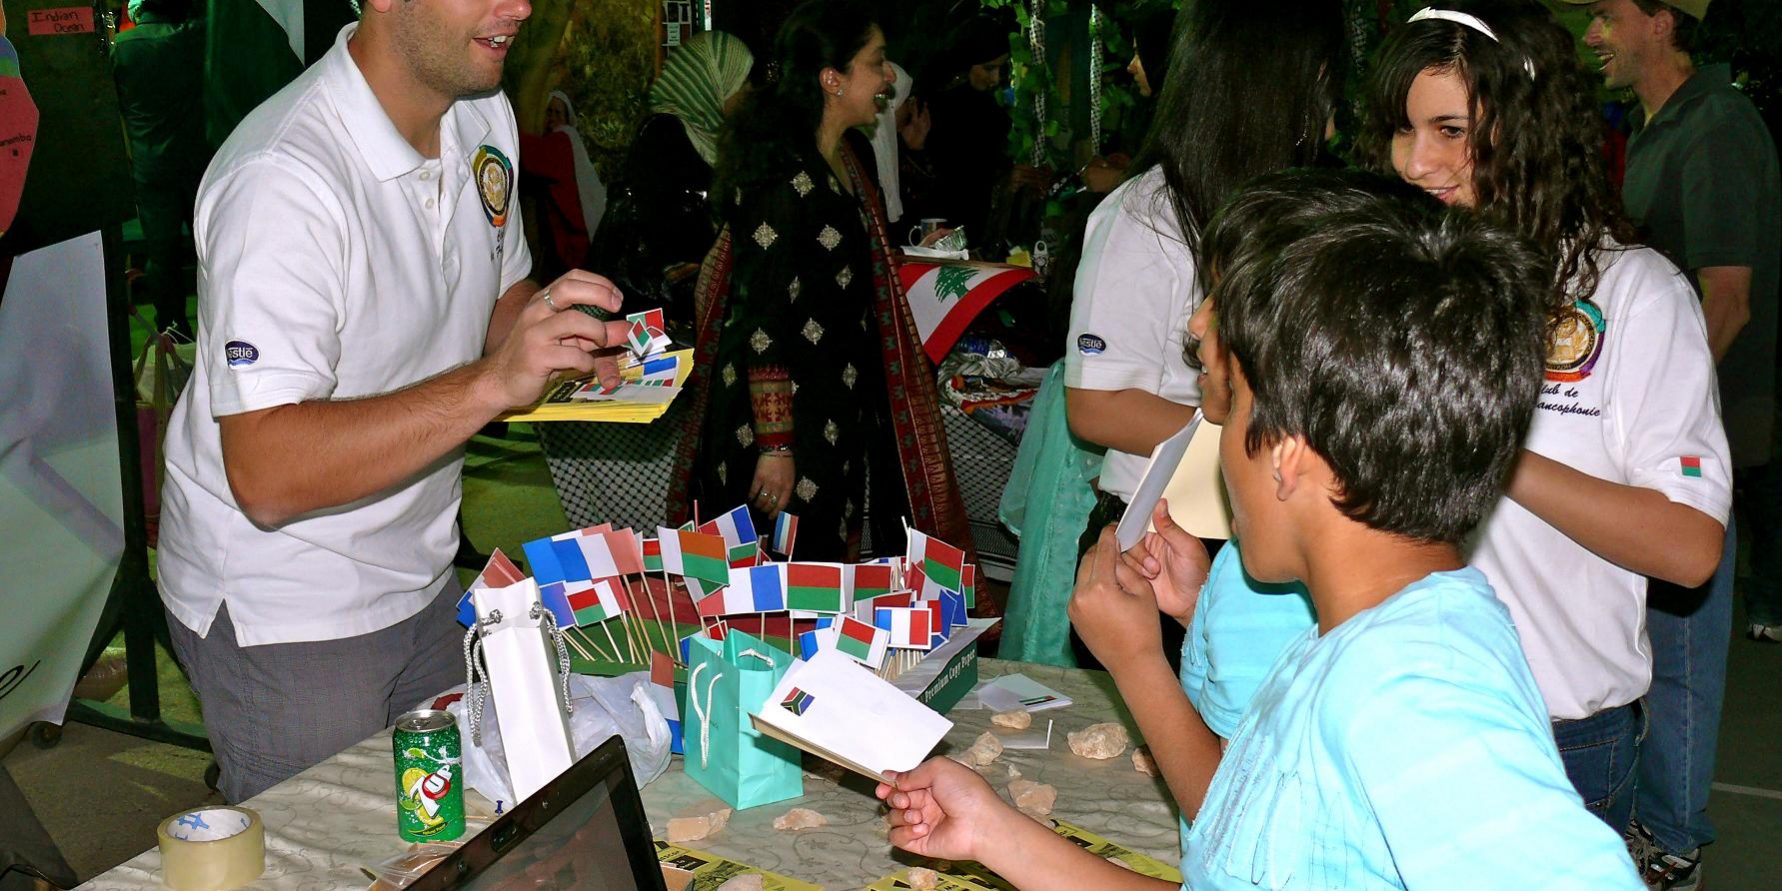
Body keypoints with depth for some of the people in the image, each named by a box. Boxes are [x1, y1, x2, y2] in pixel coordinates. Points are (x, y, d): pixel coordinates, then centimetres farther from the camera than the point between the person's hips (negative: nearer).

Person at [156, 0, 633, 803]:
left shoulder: (483, 116, -1)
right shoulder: (282, 181, -28)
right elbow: (266, 476, -34)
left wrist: (564, 341, -7)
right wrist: (492, 383, -41)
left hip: (422, 575, 8)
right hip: (282, 615, -8)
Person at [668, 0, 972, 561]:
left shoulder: (854, 157, 8)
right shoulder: (781, 177, -20)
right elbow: (760, 322, -22)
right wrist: (774, 445, -22)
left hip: (840, 408, 9)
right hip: (787, 415, -9)